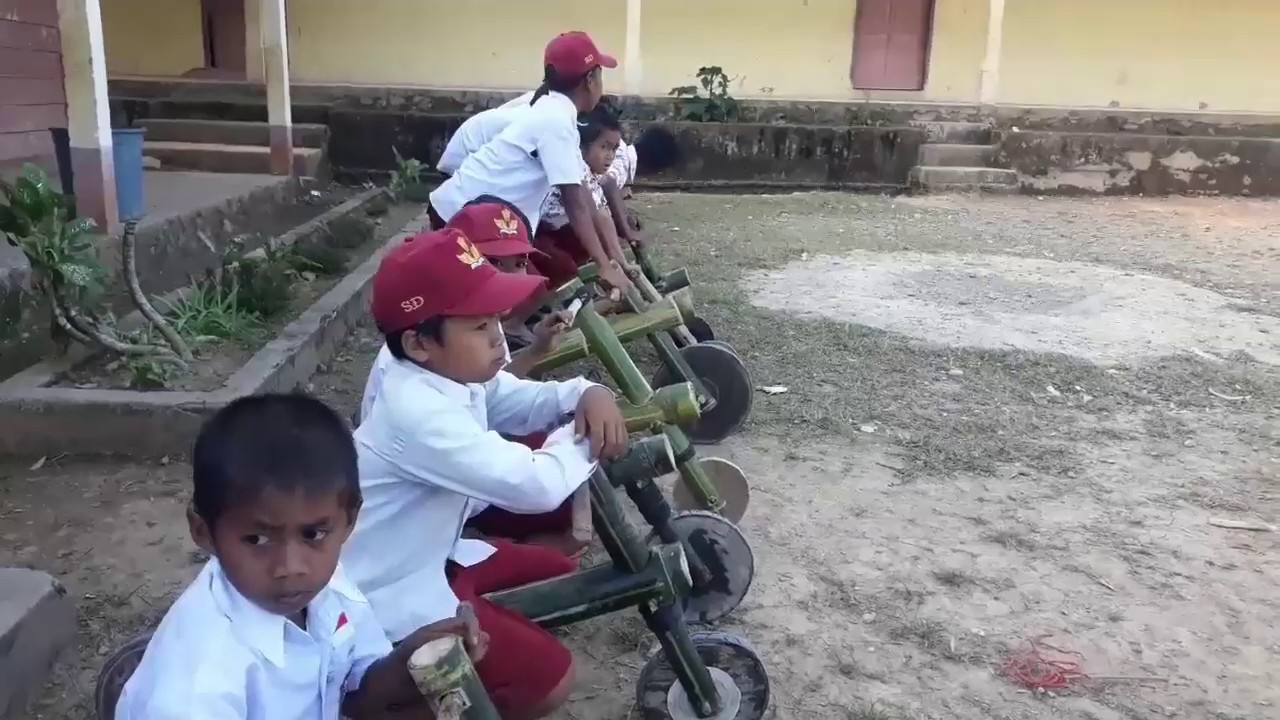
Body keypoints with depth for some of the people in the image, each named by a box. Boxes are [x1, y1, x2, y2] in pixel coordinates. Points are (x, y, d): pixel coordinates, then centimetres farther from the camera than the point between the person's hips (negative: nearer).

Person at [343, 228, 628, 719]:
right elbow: (536, 485, -38)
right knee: (550, 677, -12)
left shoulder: (455, 376, -2)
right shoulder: (419, 412, -32)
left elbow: (525, 400, 9)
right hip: (389, 593, -10)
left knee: (561, 574, 16)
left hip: (430, 556, 10)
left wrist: (587, 395, -14)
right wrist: (585, 436, -18)